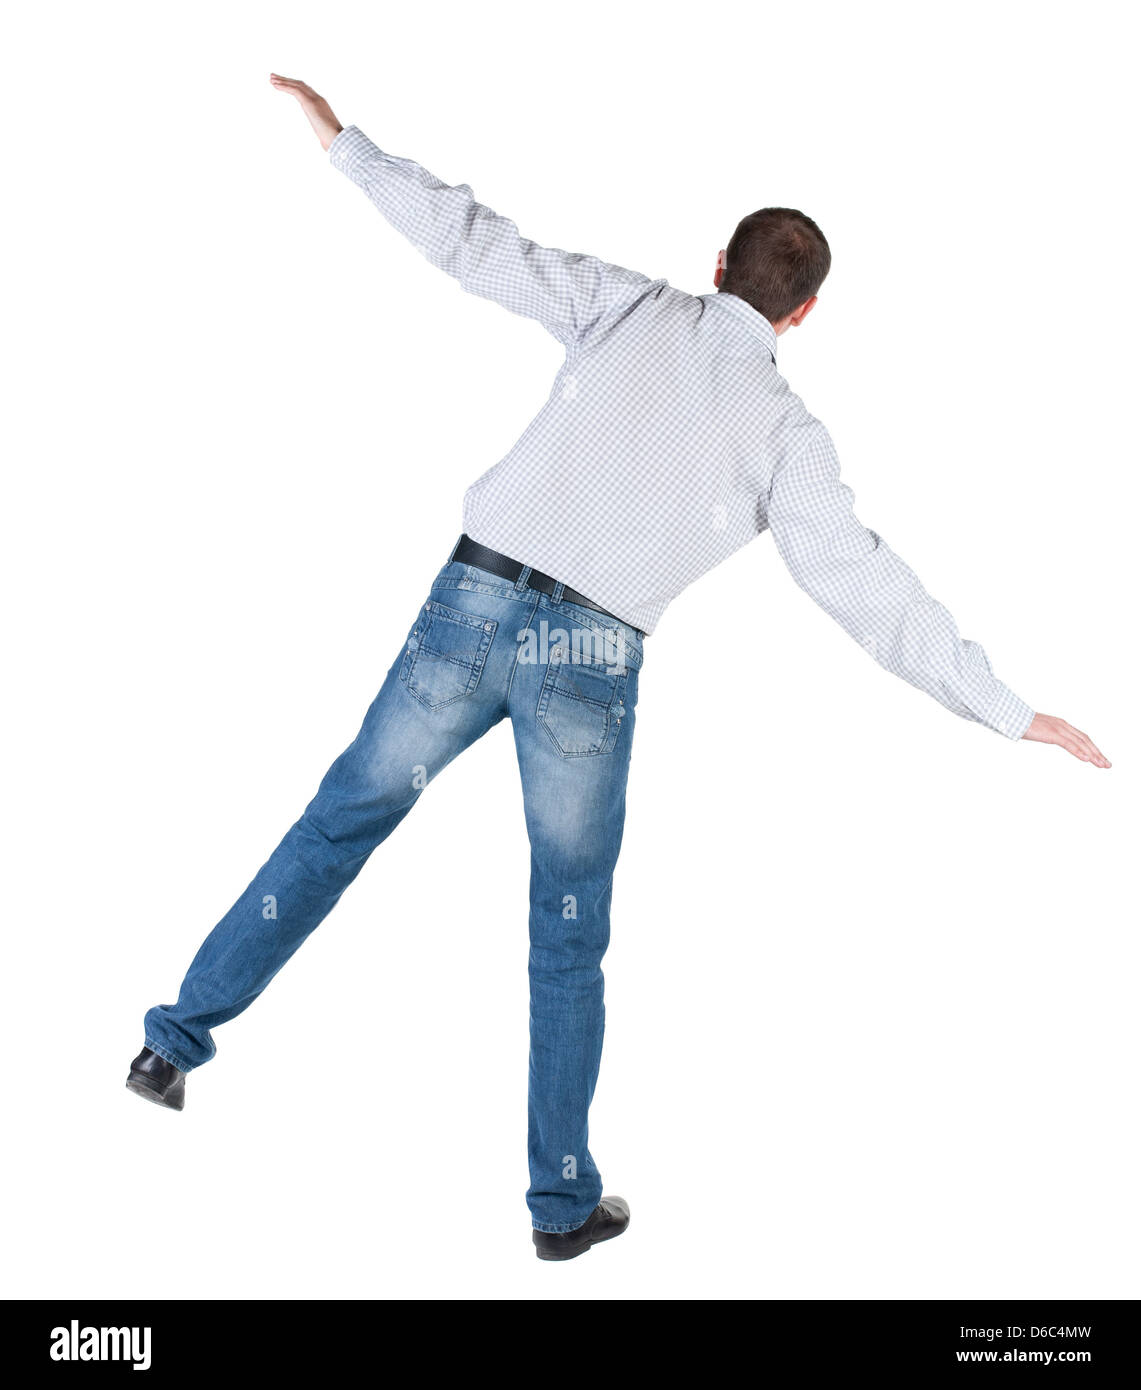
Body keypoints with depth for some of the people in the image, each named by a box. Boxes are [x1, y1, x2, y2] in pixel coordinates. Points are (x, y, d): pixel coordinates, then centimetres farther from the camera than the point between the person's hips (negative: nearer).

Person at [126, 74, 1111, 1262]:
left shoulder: (630, 306, 9)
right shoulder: (784, 432, 5)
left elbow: (471, 241, 8)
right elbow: (873, 595, 1)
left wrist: (341, 139, 20)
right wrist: (1011, 713, 5)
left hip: (474, 599, 2)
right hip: (591, 660, -1)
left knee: (343, 818, 18)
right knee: (569, 932, 13)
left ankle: (179, 1040, 24)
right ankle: (564, 1201, 20)